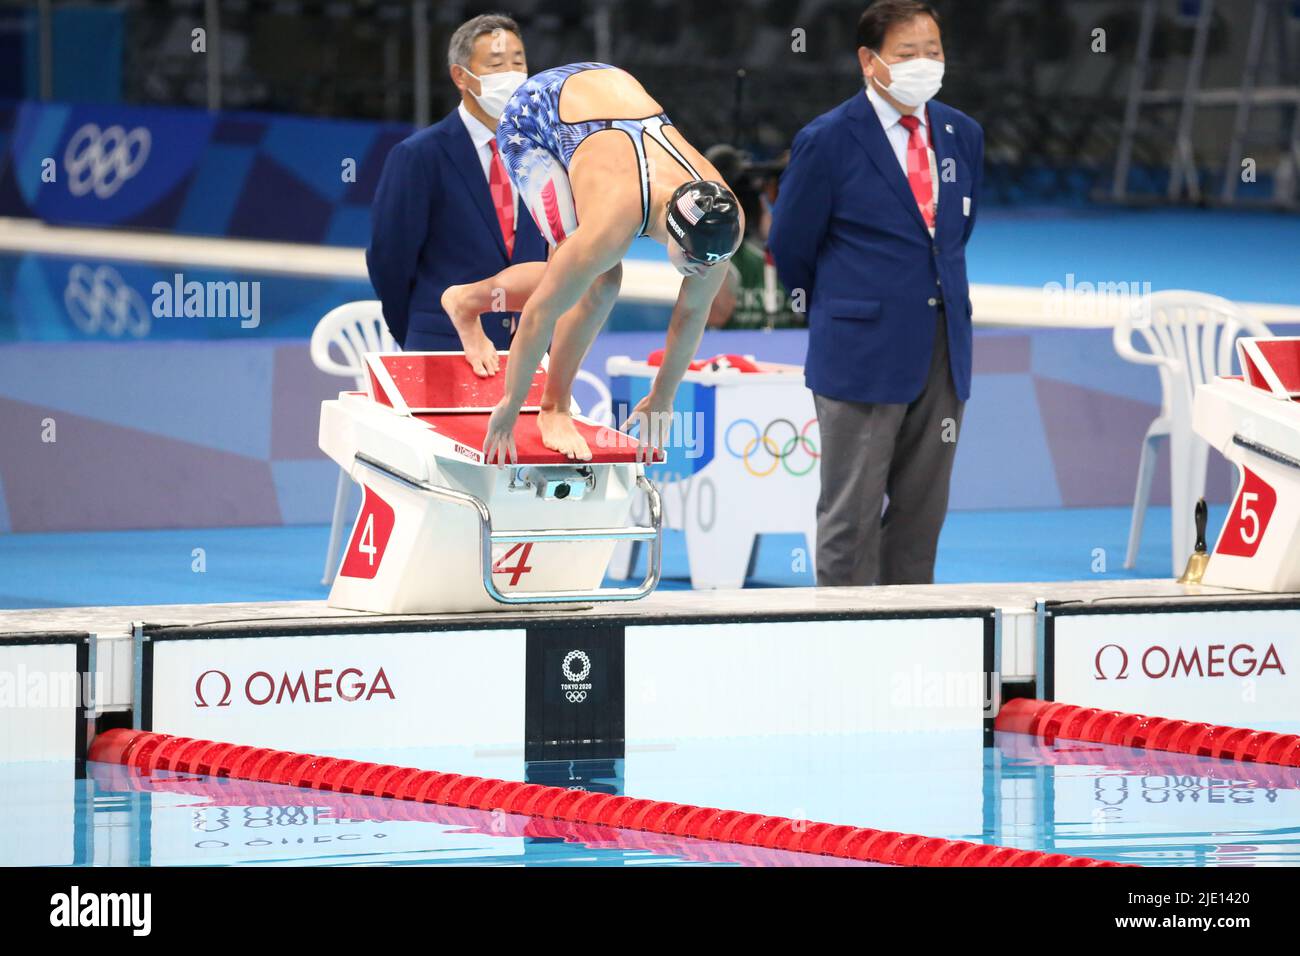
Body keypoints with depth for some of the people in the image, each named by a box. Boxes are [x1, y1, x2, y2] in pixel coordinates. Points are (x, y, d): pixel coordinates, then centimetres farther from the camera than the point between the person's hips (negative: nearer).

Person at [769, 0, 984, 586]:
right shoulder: (828, 142, -8)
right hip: (863, 355, -5)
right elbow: (789, 249, 2)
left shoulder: (962, 135, 8)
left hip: (942, 354, 5)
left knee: (922, 511, 9)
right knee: (851, 516, -2)